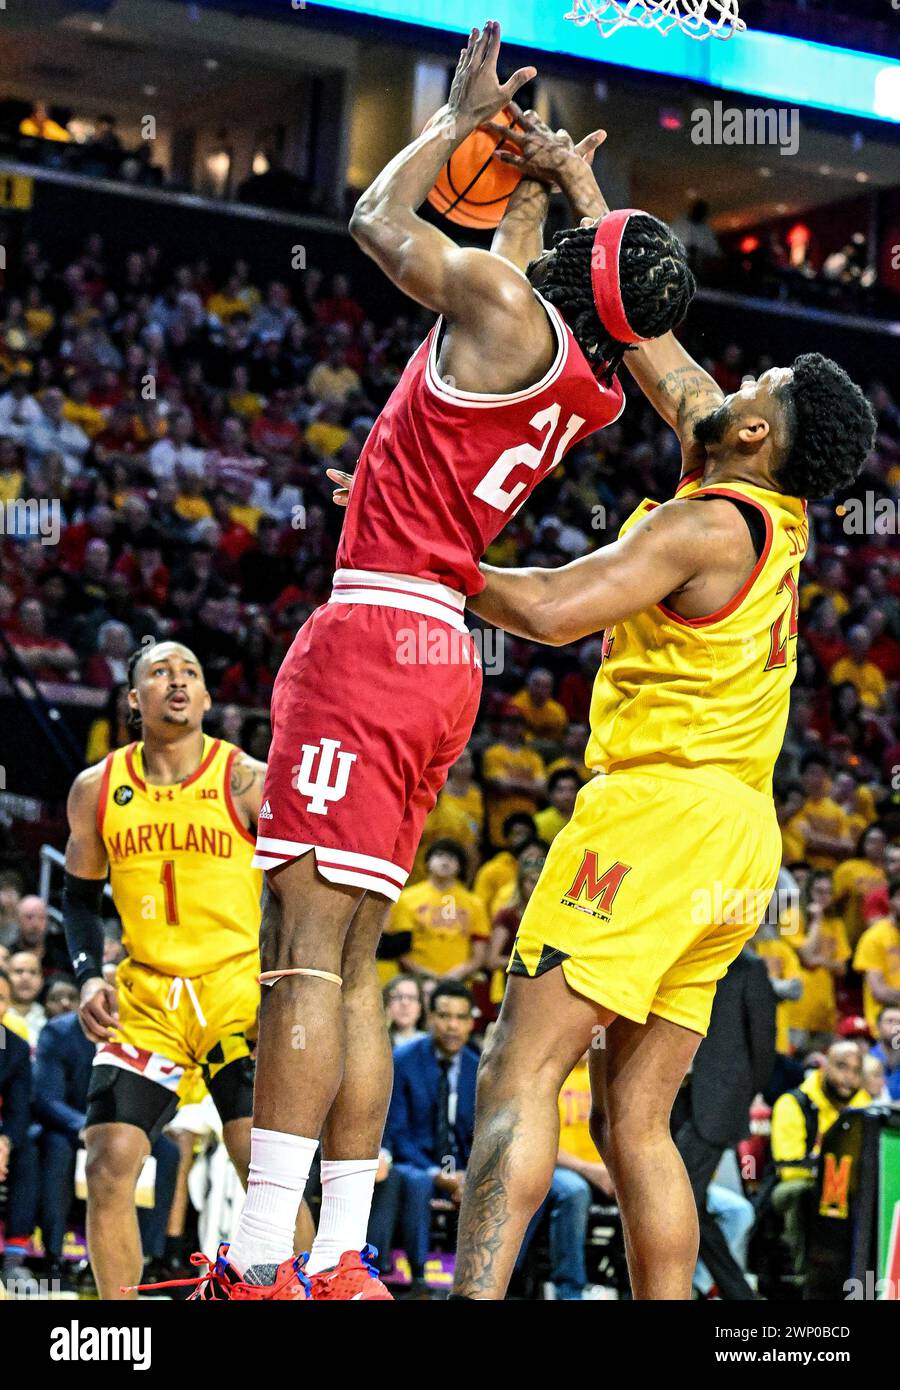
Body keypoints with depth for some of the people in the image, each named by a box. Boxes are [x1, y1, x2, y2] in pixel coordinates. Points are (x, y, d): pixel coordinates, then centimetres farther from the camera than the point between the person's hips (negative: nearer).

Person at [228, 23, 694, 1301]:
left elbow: (378, 218, 6)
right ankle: (340, 1263, 11)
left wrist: (461, 116, 19)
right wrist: (565, 186, 48)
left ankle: (258, 1263, -20)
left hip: (370, 635, -9)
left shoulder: (503, 302, -10)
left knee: (306, 954, -14)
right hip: (439, 657, 9)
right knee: (345, 965, 12)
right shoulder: (598, 393, 13)